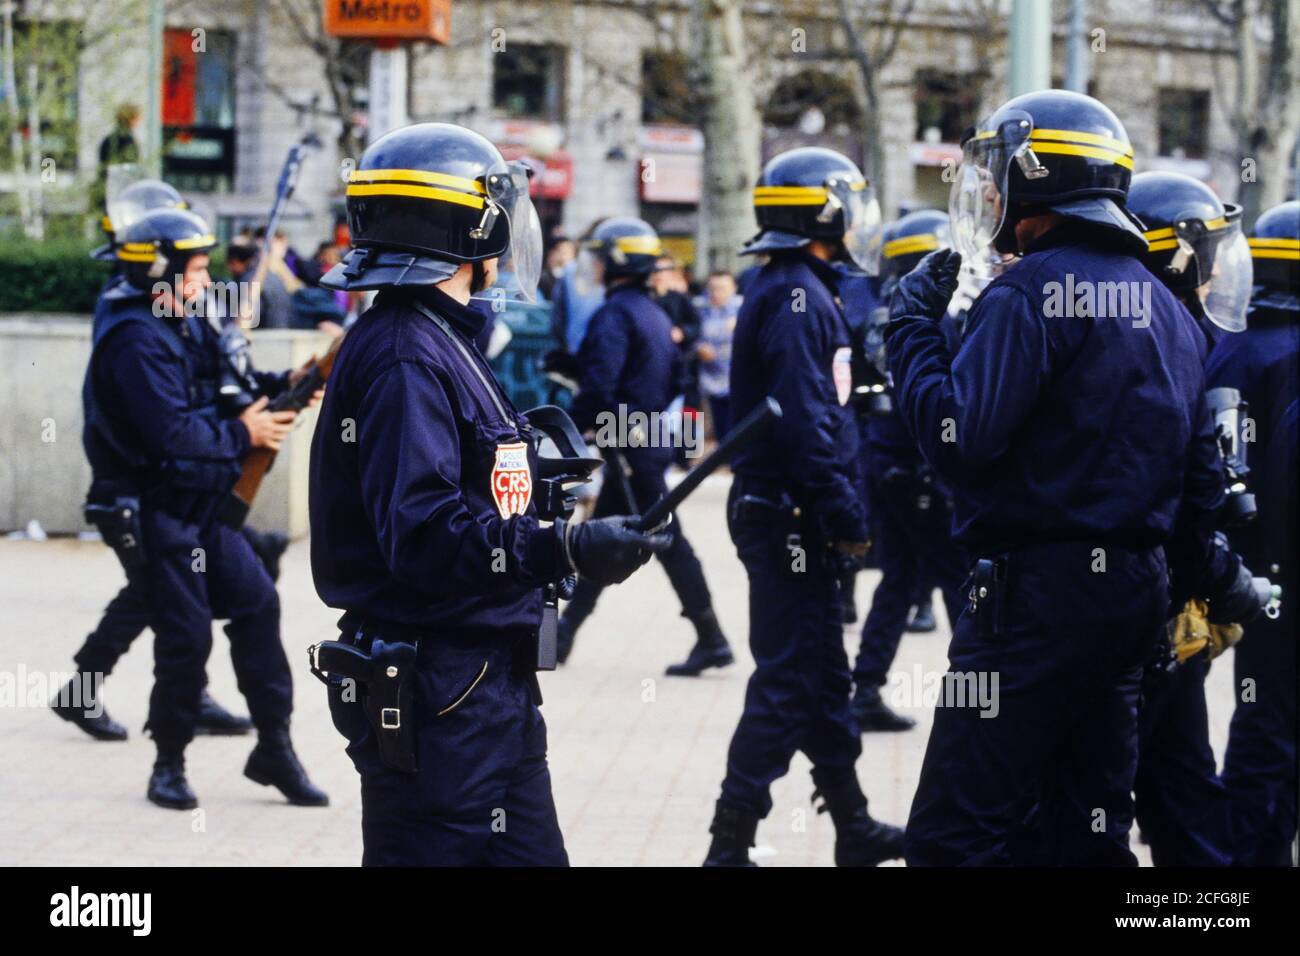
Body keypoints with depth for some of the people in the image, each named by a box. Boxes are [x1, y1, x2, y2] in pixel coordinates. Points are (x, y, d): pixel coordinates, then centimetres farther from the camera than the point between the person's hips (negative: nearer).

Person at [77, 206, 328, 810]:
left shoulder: (185, 325, 12)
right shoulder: (136, 340, -19)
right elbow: (171, 433, -27)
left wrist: (285, 386, -2)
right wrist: (241, 435, -16)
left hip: (201, 505, 9)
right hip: (150, 511, -9)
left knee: (256, 603, 3)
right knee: (185, 635, -5)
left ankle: (274, 748, 10)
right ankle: (169, 764, 11)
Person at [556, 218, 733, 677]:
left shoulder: (614, 314, -15)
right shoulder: (655, 313, 14)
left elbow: (598, 385, -24)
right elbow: (674, 380, 18)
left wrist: (572, 430, -15)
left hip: (630, 445, -10)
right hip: (653, 436, 10)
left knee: (668, 542, -4)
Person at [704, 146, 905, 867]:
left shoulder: (797, 289, 16)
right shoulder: (796, 296, -16)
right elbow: (805, 421, -24)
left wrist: (840, 515, 19)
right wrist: (846, 517, -21)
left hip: (791, 518, 10)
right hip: (788, 517, -10)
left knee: (824, 674, 17)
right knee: (788, 684, -8)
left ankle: (855, 830, 27)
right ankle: (729, 843, -5)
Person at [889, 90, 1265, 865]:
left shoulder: (1032, 290, -12)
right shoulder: (1163, 304, 14)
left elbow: (959, 438, -21)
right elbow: (1200, 467, 18)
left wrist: (912, 326, -10)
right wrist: (1210, 575, 30)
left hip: (1042, 589, -9)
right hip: (1138, 588, 9)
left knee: (956, 834, -6)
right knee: (1094, 830, 15)